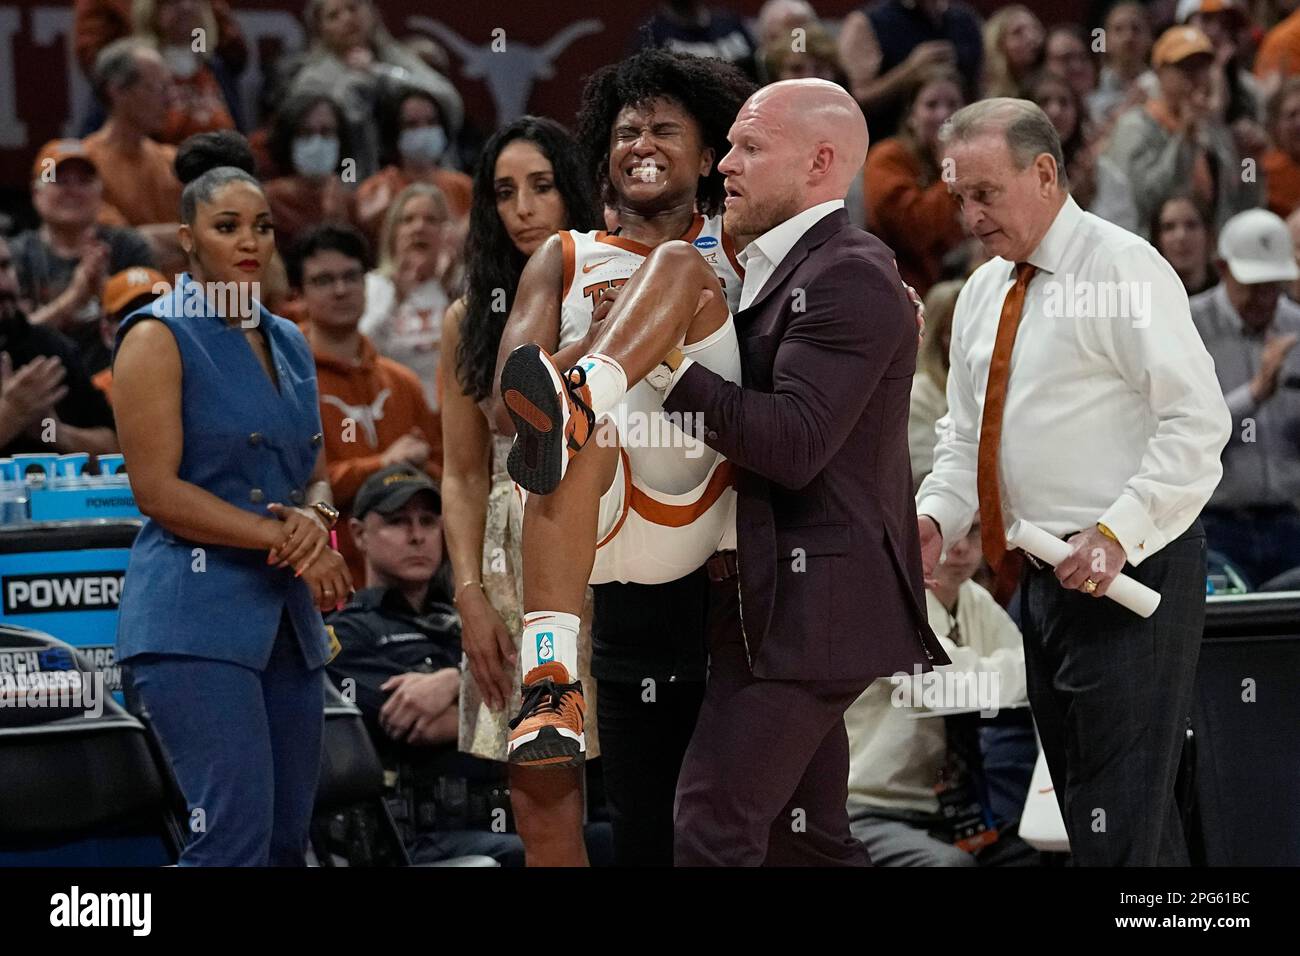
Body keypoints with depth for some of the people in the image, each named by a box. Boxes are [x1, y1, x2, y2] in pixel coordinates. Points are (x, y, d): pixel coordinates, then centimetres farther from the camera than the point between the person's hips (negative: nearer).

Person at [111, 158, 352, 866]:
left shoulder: (288, 343, 16)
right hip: (197, 615, -8)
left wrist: (315, 517, -6)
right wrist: (285, 538, -14)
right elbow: (157, 490, -13)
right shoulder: (159, 337, -5)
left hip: (287, 615, 8)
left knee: (289, 834, 6)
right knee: (236, 832, -17)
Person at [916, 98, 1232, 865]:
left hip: (1128, 571, -8)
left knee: (1121, 811, -10)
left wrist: (1118, 533, -24)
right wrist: (936, 517, 1)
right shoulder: (982, 294, 15)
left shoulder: (1122, 267, -10)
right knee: (1080, 796, 11)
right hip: (1046, 574, 8)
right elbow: (965, 436, 21)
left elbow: (1198, 424, -16)